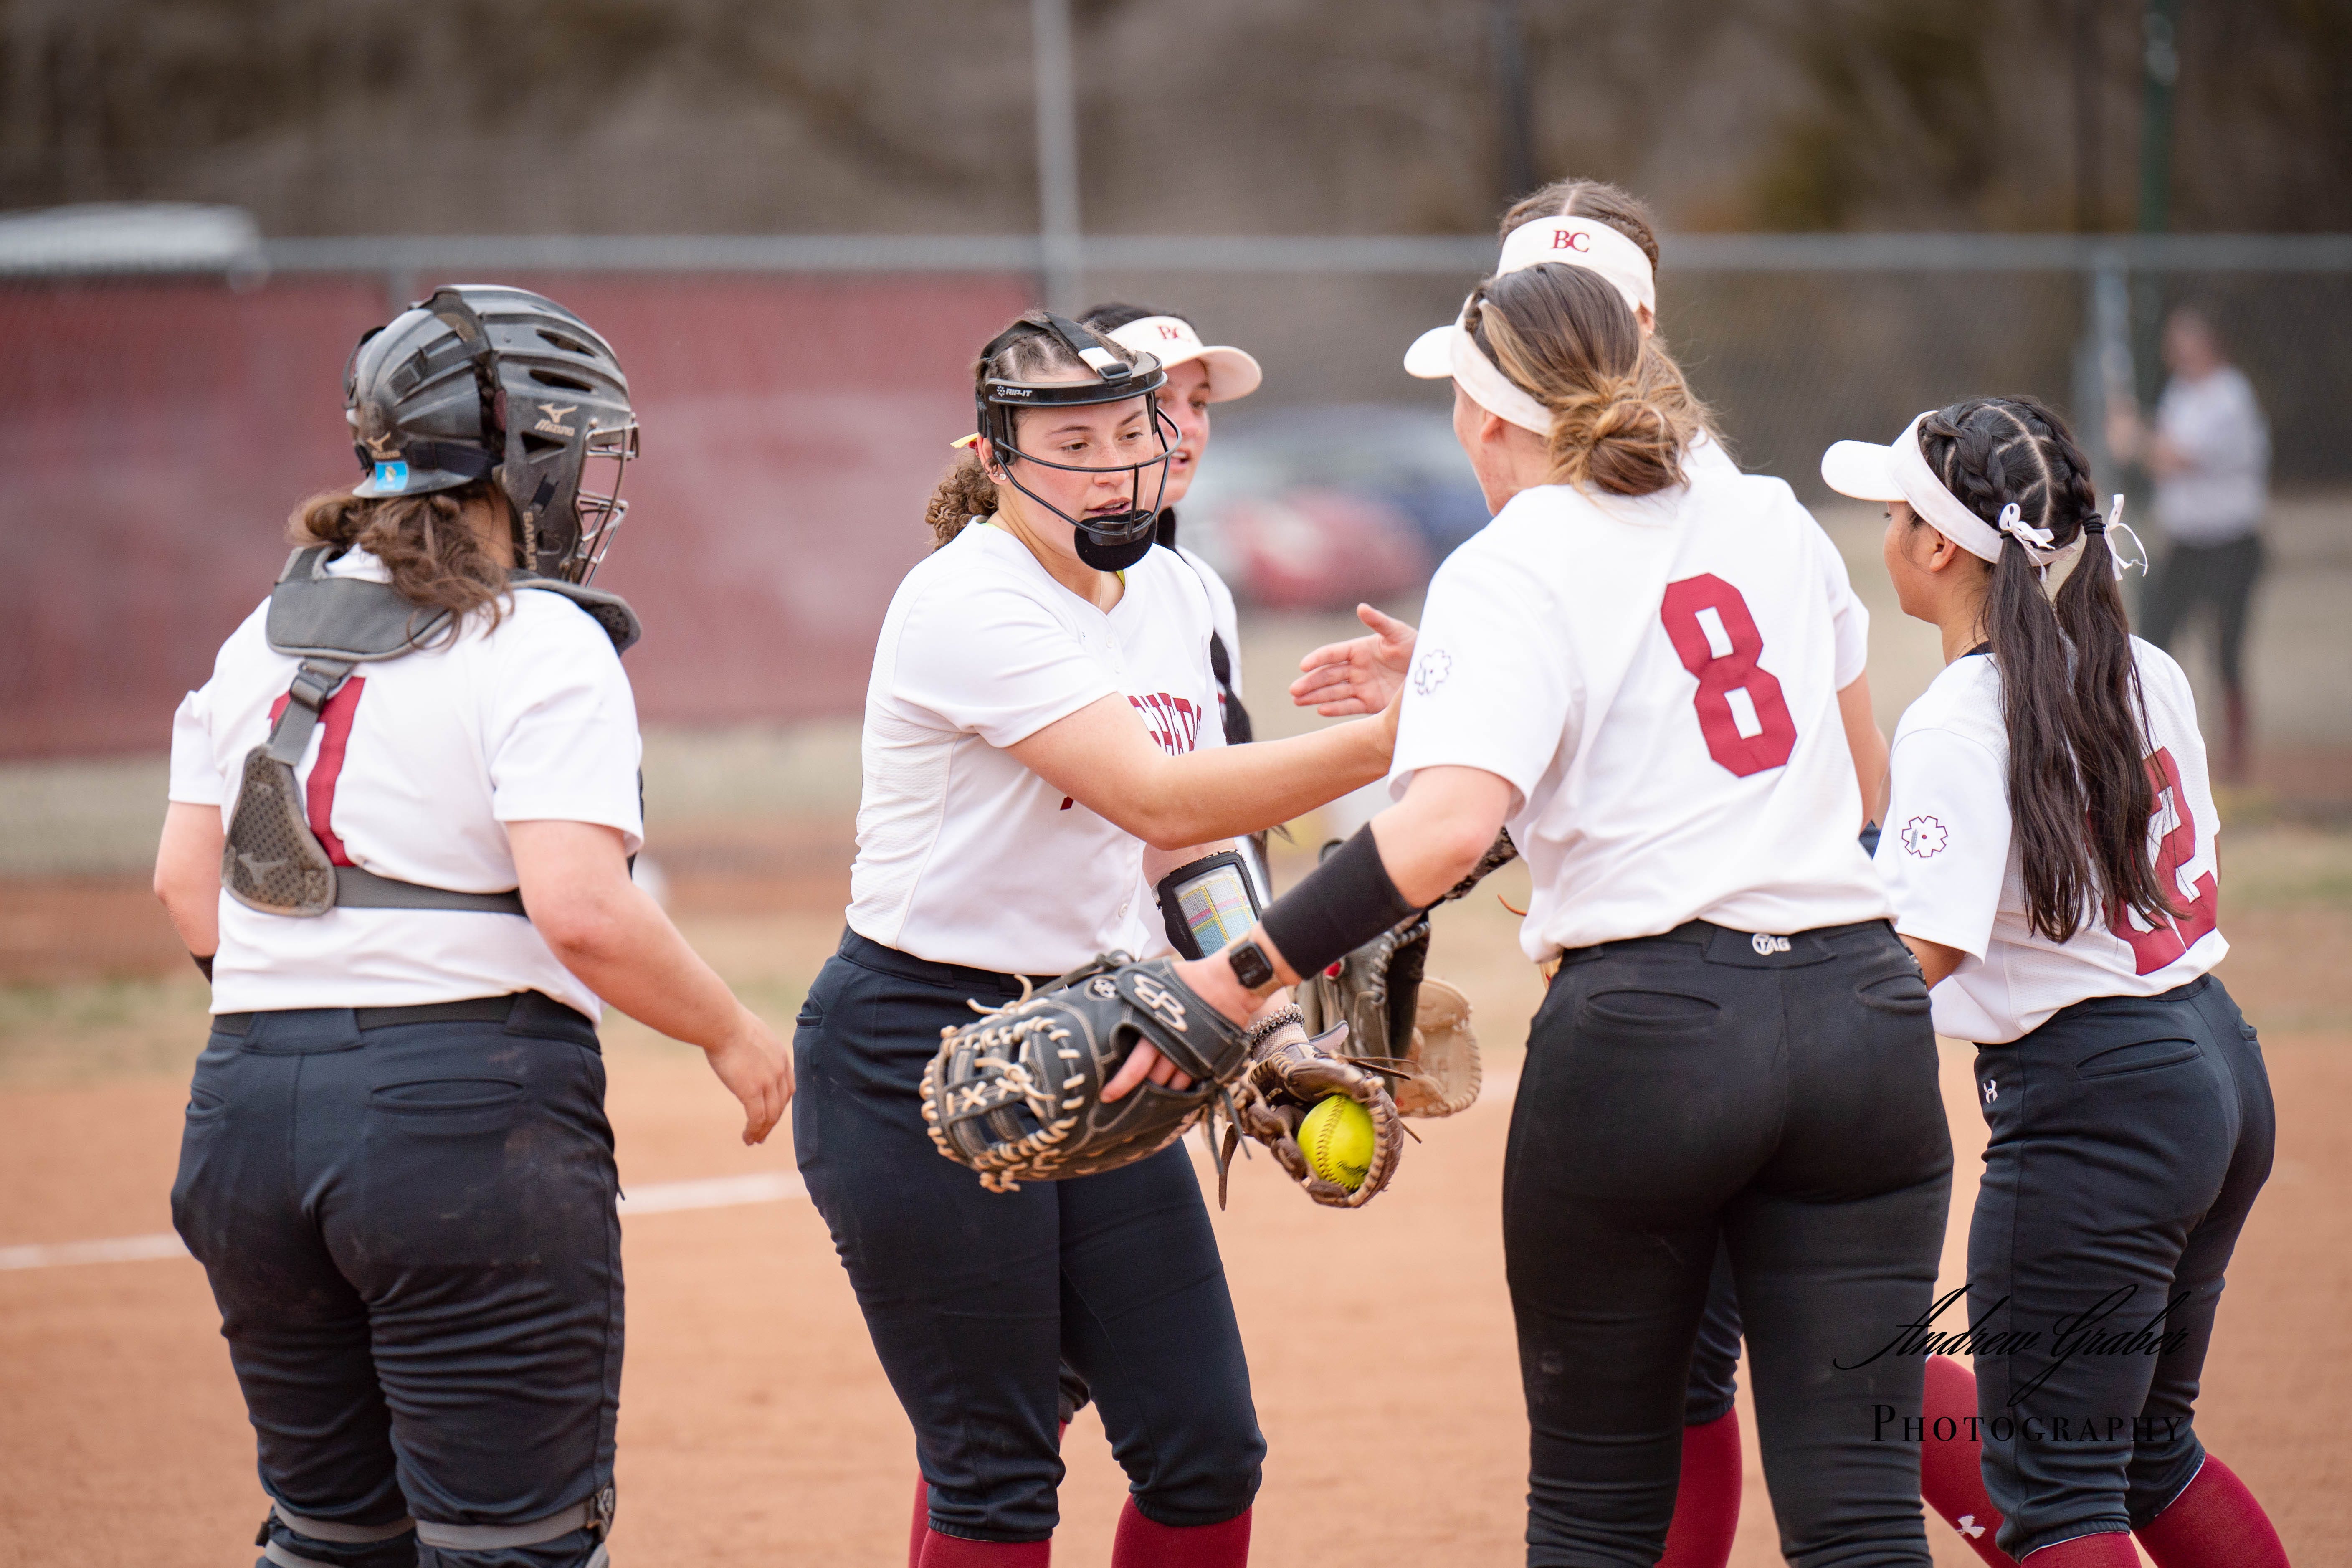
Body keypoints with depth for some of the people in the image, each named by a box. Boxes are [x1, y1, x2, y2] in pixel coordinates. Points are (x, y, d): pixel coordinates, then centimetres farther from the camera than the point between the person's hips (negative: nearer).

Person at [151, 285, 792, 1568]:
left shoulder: (269, 632, 14)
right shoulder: (539, 644, -9)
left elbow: (186, 879, 15)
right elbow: (577, 907, -19)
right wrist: (730, 1032, -5)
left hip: (247, 1106, 7)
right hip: (471, 1111, -7)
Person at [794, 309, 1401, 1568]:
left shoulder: (1172, 594, 8)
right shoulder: (965, 603, -18)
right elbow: (1161, 800, -29)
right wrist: (1393, 740, -34)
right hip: (919, 1063, -7)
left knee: (1205, 1449, 2)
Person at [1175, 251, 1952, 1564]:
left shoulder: (1511, 573, -4)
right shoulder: (1777, 522, 13)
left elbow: (1449, 827, -22)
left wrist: (1238, 978, -19)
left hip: (1646, 1025, -4)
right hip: (1864, 1004, 4)